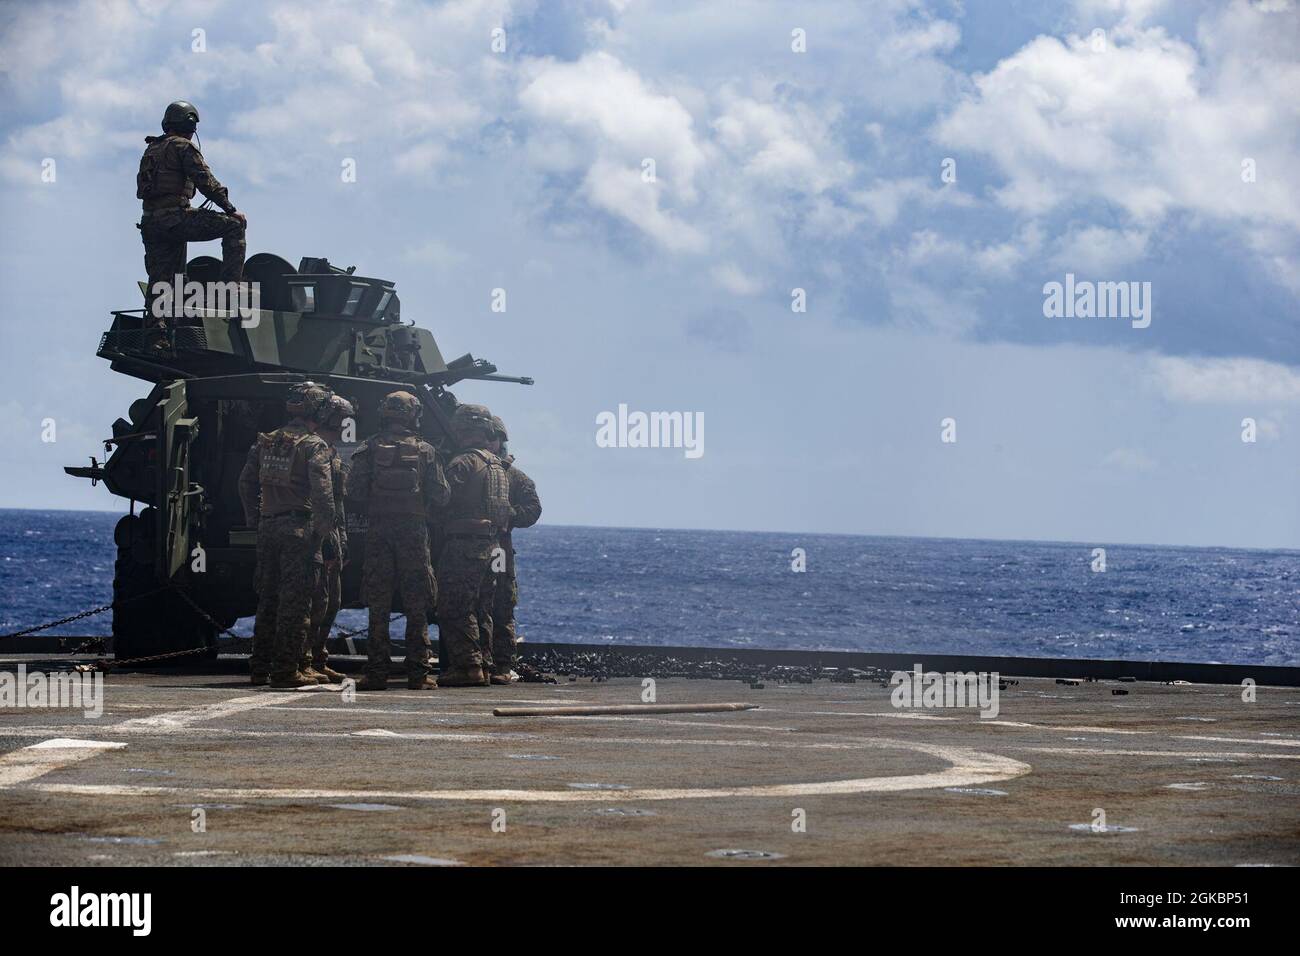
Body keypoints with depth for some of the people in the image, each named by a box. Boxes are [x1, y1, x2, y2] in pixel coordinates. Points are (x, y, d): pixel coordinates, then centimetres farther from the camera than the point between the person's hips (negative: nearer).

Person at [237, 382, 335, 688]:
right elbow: (322, 491, -16)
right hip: (299, 530, -6)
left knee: (268, 597, 15)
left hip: (268, 527, 6)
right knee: (295, 600, -2)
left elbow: (246, 482, 14)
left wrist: (255, 520, 19)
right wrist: (325, 530, -11)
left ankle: (259, 667, 18)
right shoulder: (314, 445, -8)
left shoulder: (265, 442, 12)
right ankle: (285, 670, -4)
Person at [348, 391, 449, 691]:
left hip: (378, 531, 0)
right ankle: (417, 674, 2)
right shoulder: (424, 450, 2)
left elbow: (355, 489, -4)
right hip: (414, 530, 0)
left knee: (378, 606, 4)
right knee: (416, 607, 4)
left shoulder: (369, 449, 2)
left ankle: (377, 672, 1)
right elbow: (440, 495, 0)